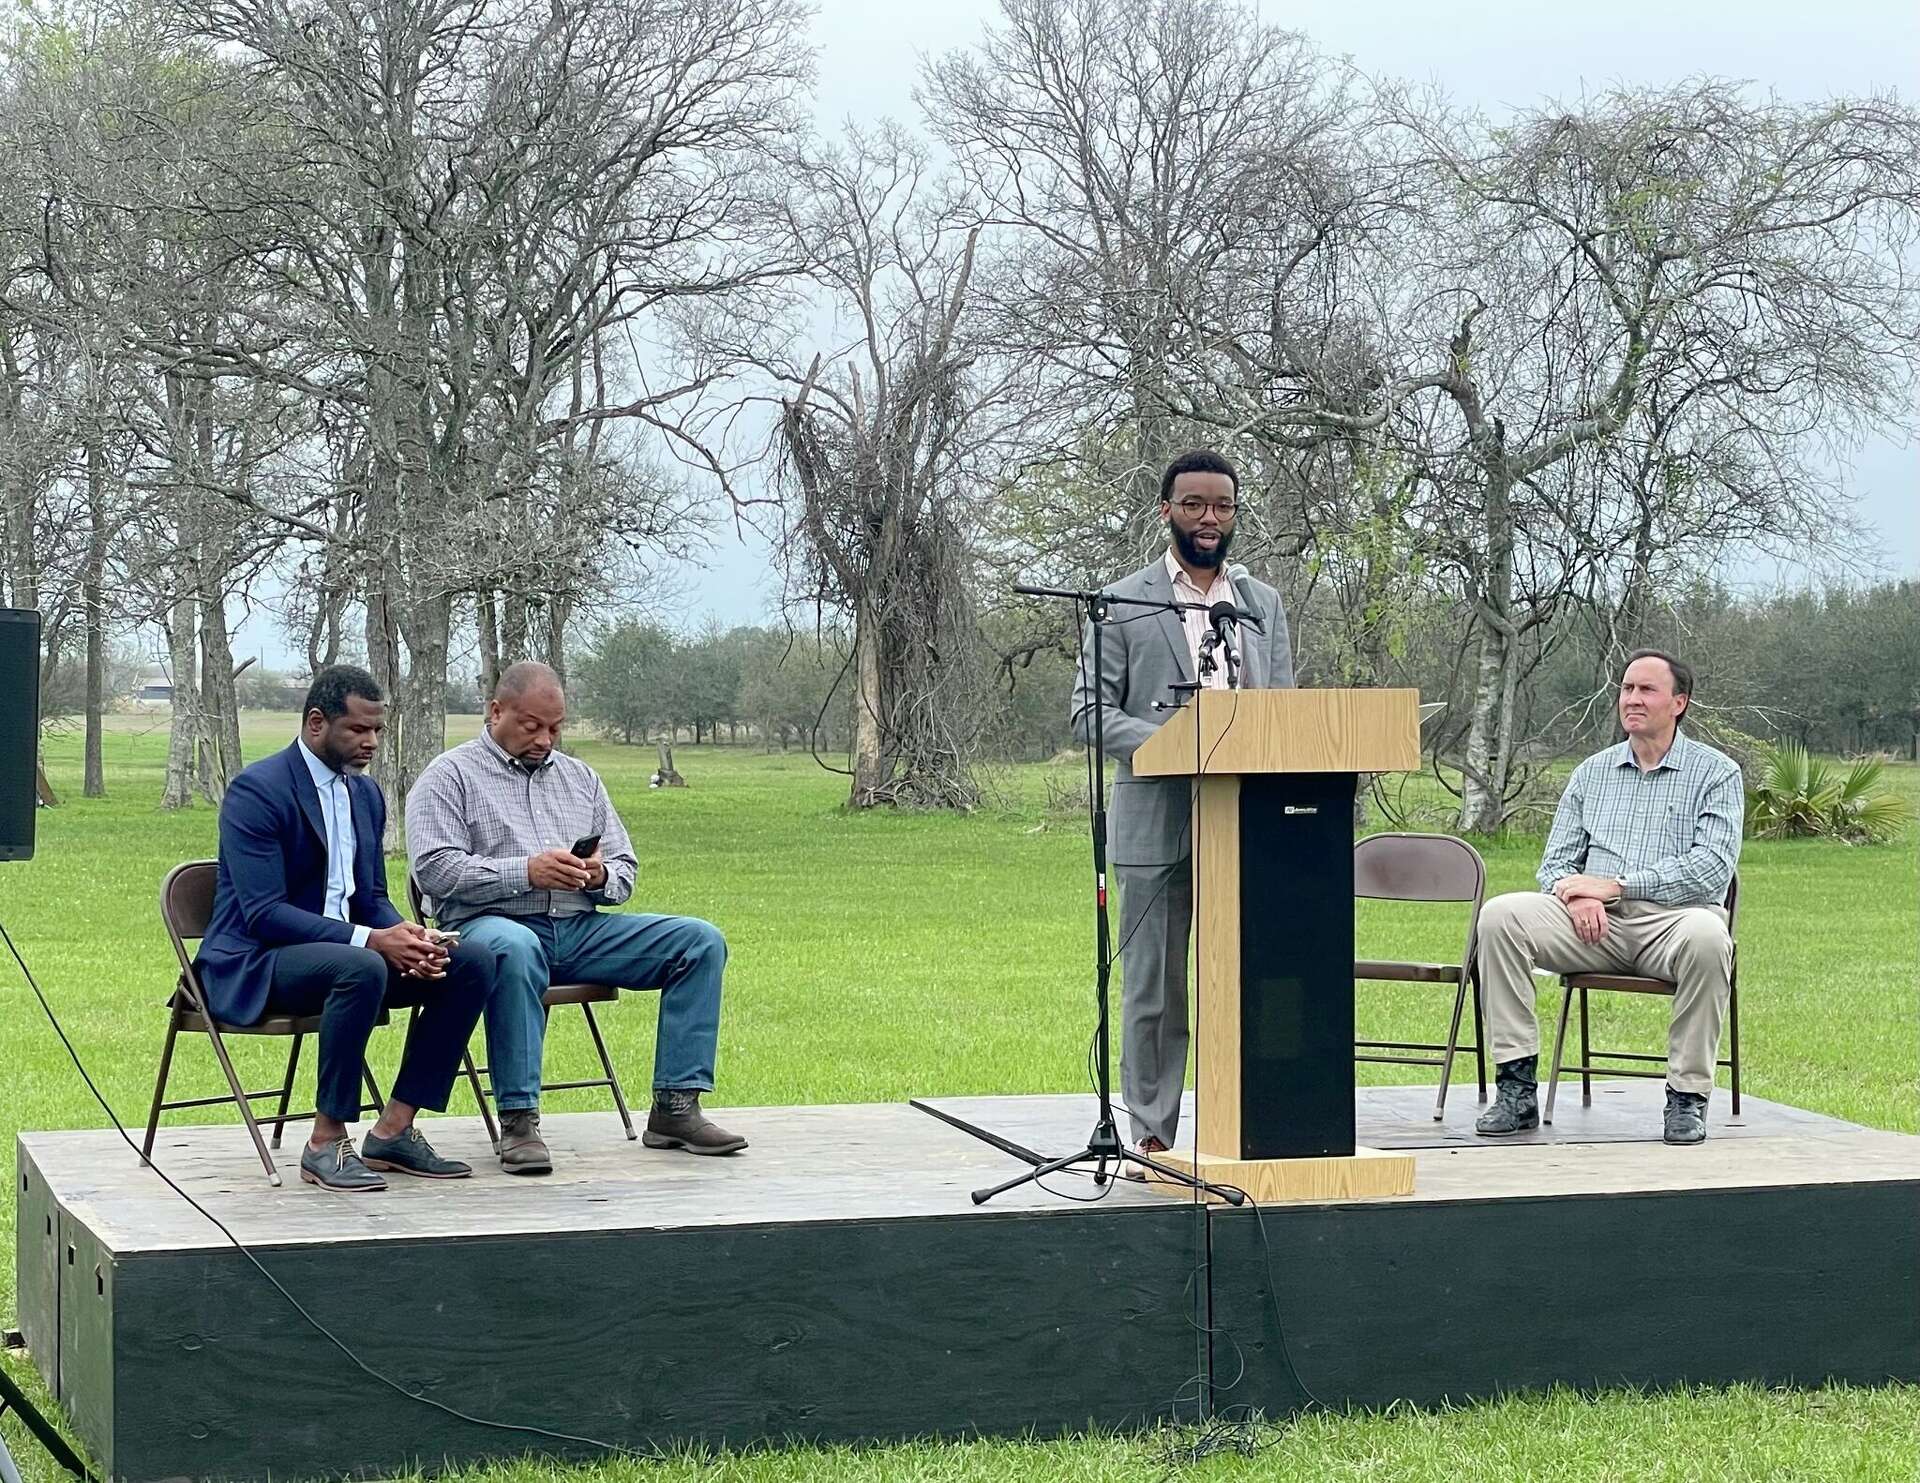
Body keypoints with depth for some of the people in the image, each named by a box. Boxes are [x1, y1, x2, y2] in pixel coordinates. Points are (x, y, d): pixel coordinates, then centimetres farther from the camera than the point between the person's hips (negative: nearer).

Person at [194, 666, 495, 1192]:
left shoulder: (367, 794, 12)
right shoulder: (256, 791, -14)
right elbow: (263, 914, -22)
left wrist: (405, 937, -10)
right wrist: (370, 940, -29)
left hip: (341, 949, 8)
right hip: (255, 963, -8)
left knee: (474, 962, -10)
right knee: (361, 967, -38)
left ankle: (394, 1130, -8)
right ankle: (326, 1144, -25)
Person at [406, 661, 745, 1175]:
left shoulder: (580, 777, 23)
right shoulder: (450, 776, 5)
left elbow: (625, 869, 21)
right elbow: (435, 870, -9)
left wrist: (600, 876, -5)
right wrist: (526, 871, -19)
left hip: (580, 928, 6)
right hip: (491, 922, -6)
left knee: (701, 940, -12)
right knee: (514, 948, -43)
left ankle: (675, 1107, -14)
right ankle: (518, 1121, -36)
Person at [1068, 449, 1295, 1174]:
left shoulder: (1264, 603, 16)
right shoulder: (1123, 604, 4)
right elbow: (1089, 712, -2)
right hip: (1156, 822, -3)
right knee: (1153, 989, 1)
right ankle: (1153, 1136, 7)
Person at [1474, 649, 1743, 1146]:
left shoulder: (1716, 773, 5)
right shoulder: (1592, 772, 19)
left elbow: (1713, 867, -9)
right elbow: (1556, 861, 15)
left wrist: (1616, 885, -15)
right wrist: (1577, 895, -11)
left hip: (1670, 918, -3)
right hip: (1594, 922, 4)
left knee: (1707, 936, -39)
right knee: (1500, 916, -22)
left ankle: (1687, 1095, -24)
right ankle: (1517, 1087, -21)